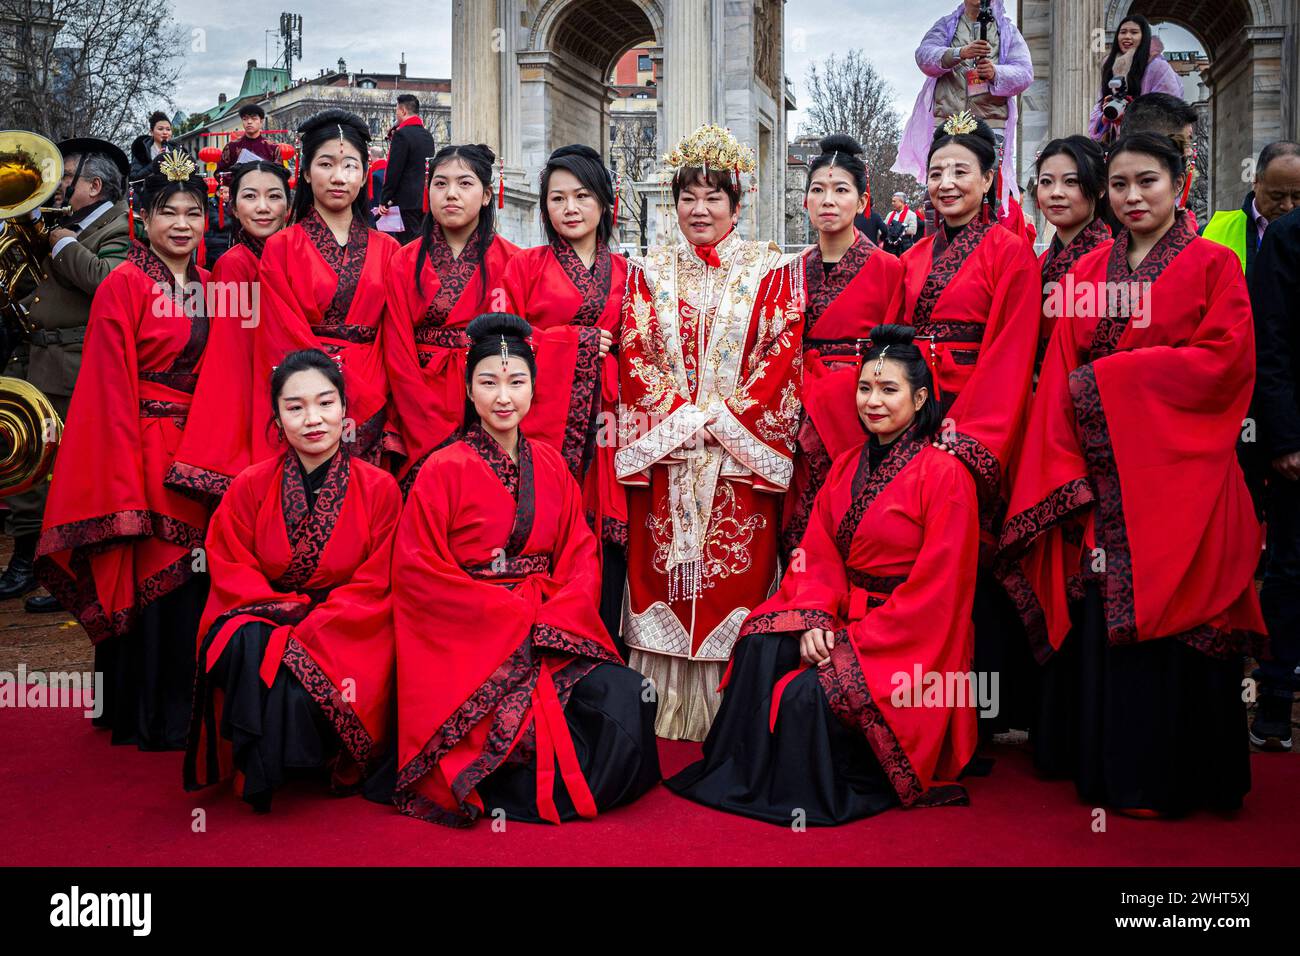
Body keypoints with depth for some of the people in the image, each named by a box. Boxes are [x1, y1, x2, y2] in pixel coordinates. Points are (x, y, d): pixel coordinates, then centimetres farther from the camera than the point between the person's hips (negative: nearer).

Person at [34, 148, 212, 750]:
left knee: (189, 578, 8)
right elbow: (113, 390, -10)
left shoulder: (208, 288, 11)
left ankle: (181, 713, 21)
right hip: (141, 447, -5)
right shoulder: (123, 286, -6)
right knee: (141, 580, 2)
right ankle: (140, 717, 16)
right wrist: (124, 485, -15)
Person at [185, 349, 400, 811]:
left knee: (301, 687, -34)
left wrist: (307, 632, -20)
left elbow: (373, 587, -6)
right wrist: (284, 610, -17)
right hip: (262, 620, 2)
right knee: (246, 646, -35)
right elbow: (230, 570, 2)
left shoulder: (379, 488, -3)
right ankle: (258, 774, -18)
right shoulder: (251, 486, 2)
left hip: (346, 633, -1)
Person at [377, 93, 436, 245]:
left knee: (407, 244, -7)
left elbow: (393, 171, -15)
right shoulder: (428, 135, 12)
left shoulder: (402, 134, -12)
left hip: (406, 201, -8)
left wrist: (384, 200, -9)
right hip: (425, 200, 8)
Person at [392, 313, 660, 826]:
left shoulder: (550, 465, 12)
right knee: (526, 723, -29)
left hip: (552, 627, 5)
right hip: (470, 638, -4)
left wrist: (551, 621, -11)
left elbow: (581, 555, 9)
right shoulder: (444, 471, -2)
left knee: (628, 697, -19)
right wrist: (513, 616, -14)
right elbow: (417, 571, -8)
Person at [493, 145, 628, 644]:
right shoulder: (525, 267, 11)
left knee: (605, 542, -3)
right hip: (543, 421, -2)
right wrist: (573, 341, -4)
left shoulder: (623, 273, 16)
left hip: (603, 428, 2)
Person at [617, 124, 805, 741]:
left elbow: (784, 353, -2)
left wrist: (727, 415, -12)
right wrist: (679, 414, -9)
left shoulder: (772, 269, 7)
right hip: (662, 449, 2)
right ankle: (666, 709, 9)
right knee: (662, 571, 0)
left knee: (737, 571, -3)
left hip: (743, 448, -1)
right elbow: (634, 355, 4)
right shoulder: (650, 271, 12)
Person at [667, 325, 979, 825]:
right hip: (845, 616, 6)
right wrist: (814, 620, -14)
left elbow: (936, 586, -15)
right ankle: (741, 779, -10)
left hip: (910, 639, -6)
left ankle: (812, 798, -2)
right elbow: (819, 556, 5)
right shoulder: (846, 466, 9)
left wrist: (857, 639, -19)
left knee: (808, 690, -27)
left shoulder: (944, 475, -11)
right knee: (761, 646, -20)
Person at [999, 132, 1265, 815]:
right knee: (1095, 620, 3)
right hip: (1098, 480, 4)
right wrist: (1062, 475, -4)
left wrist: (1110, 377, -10)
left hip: (1174, 471, -3)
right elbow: (1059, 375, 8)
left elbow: (1225, 359, -9)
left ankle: (1162, 777, 10)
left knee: (1164, 623, -2)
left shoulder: (1211, 266, 3)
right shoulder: (1088, 272, 14)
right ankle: (1101, 763, 17)